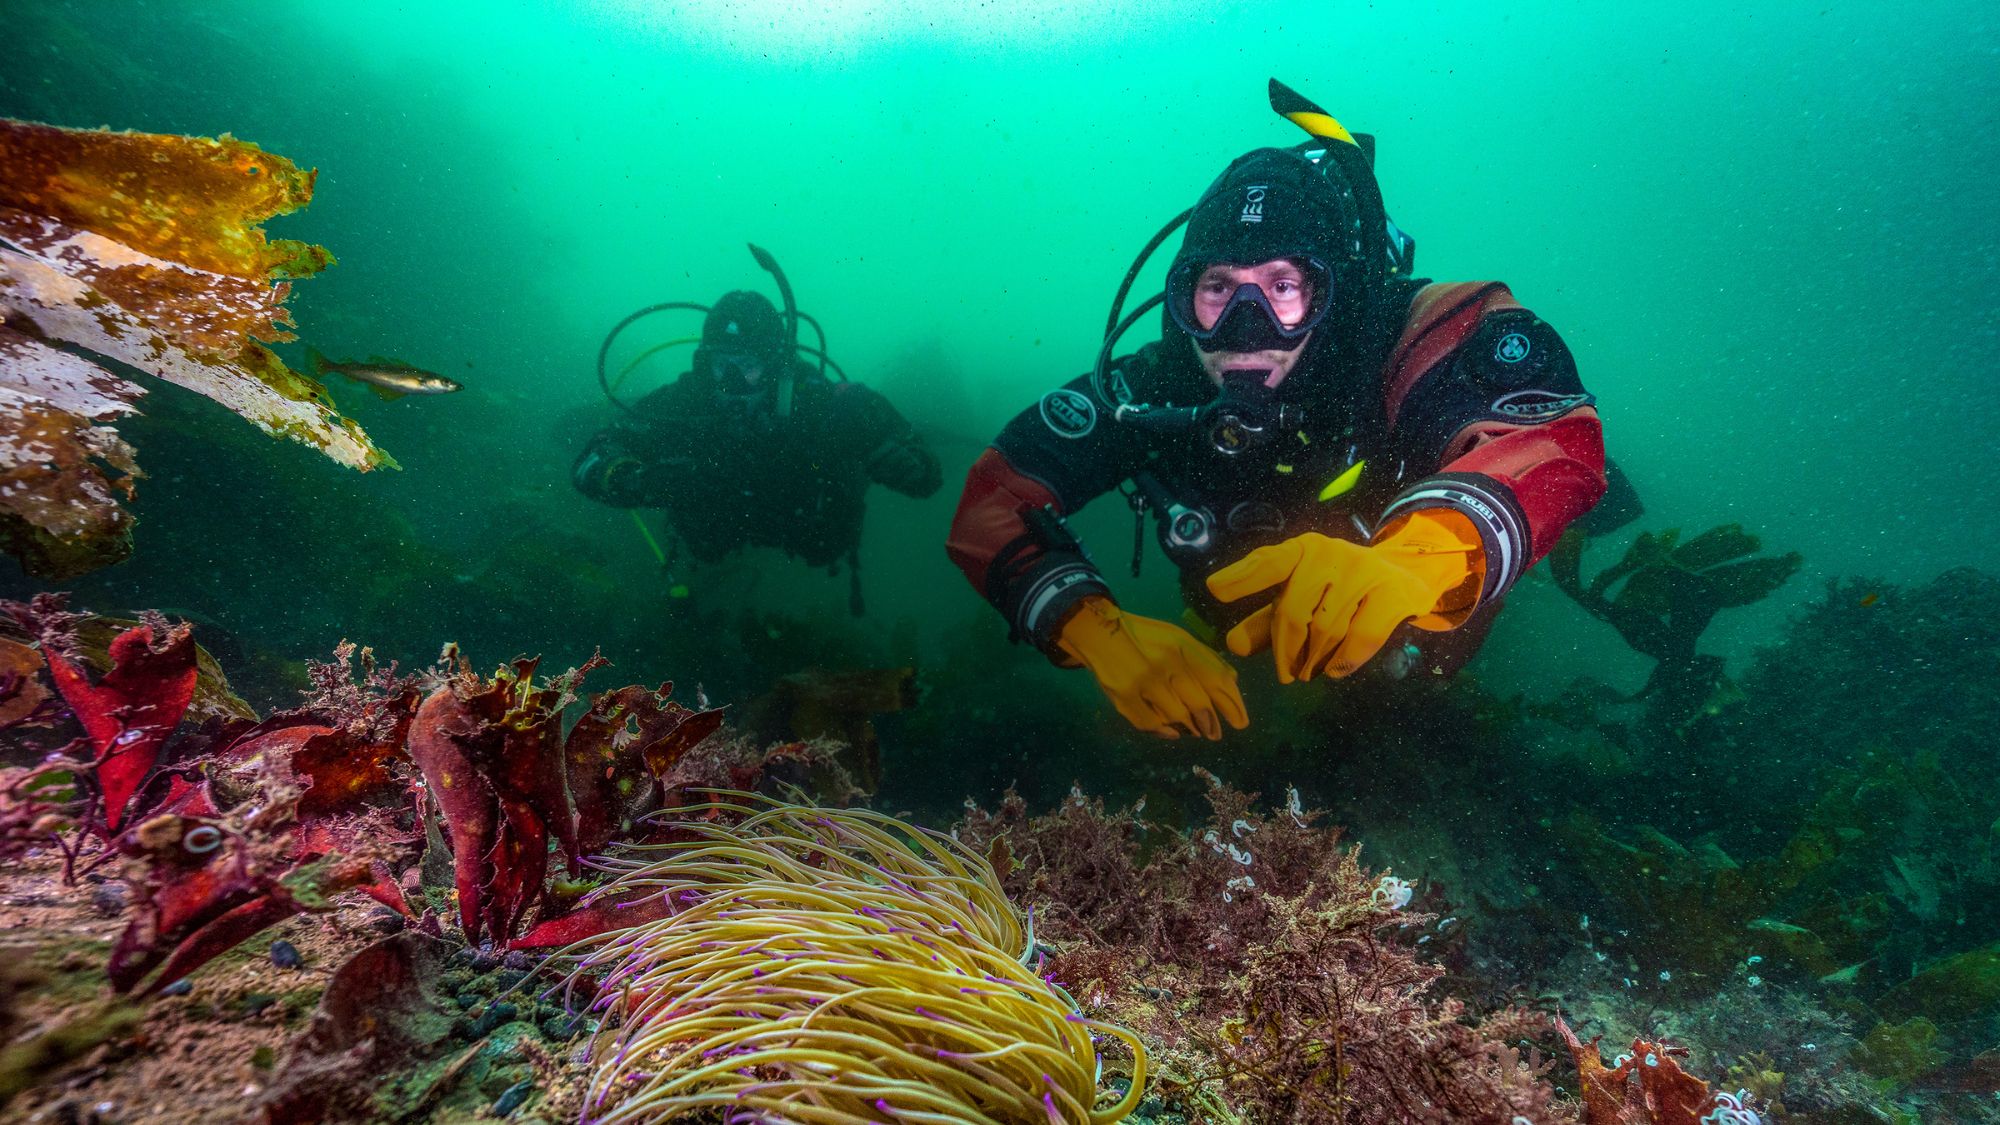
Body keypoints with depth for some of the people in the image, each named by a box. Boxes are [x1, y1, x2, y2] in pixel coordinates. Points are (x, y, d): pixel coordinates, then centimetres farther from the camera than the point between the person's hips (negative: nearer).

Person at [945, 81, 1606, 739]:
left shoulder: (1402, 339, -31)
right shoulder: (1153, 385, -26)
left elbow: (1559, 436, -46)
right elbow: (994, 503, -28)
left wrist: (1422, 554, -67)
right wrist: (1101, 632, -45)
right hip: (1229, 662, 0)